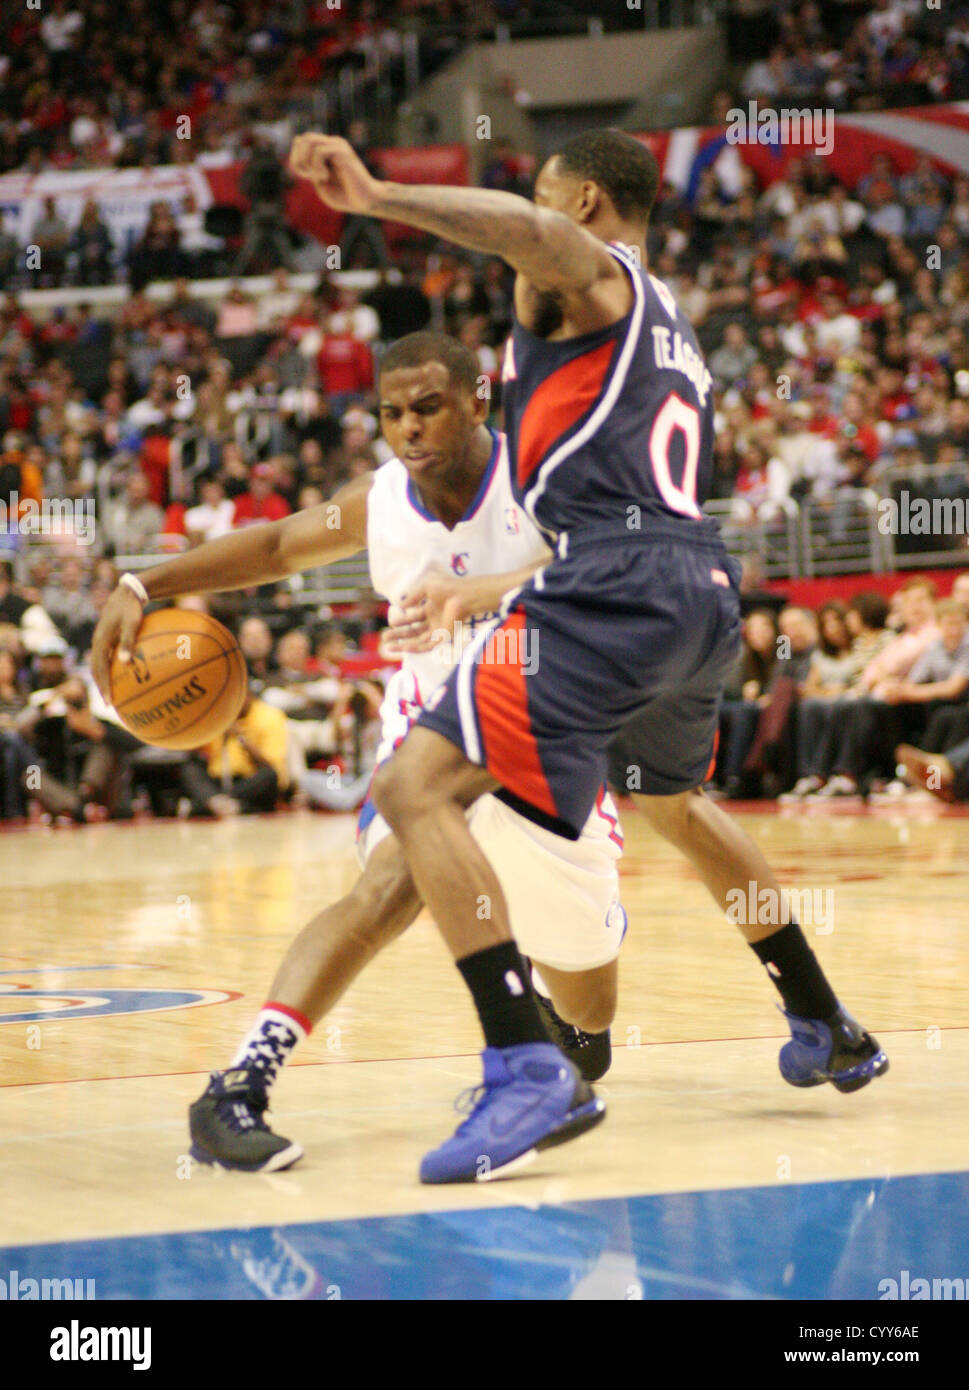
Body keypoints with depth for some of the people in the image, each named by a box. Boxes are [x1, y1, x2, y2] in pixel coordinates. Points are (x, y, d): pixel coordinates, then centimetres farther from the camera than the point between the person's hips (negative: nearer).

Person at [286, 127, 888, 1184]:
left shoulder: (589, 273, 4)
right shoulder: (675, 334, 30)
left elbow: (530, 229, -22)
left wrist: (376, 198, -30)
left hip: (614, 590, -10)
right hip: (707, 592, 10)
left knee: (415, 790, -15)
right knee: (675, 802, 36)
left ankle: (530, 1073, -27)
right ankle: (827, 1032, 43)